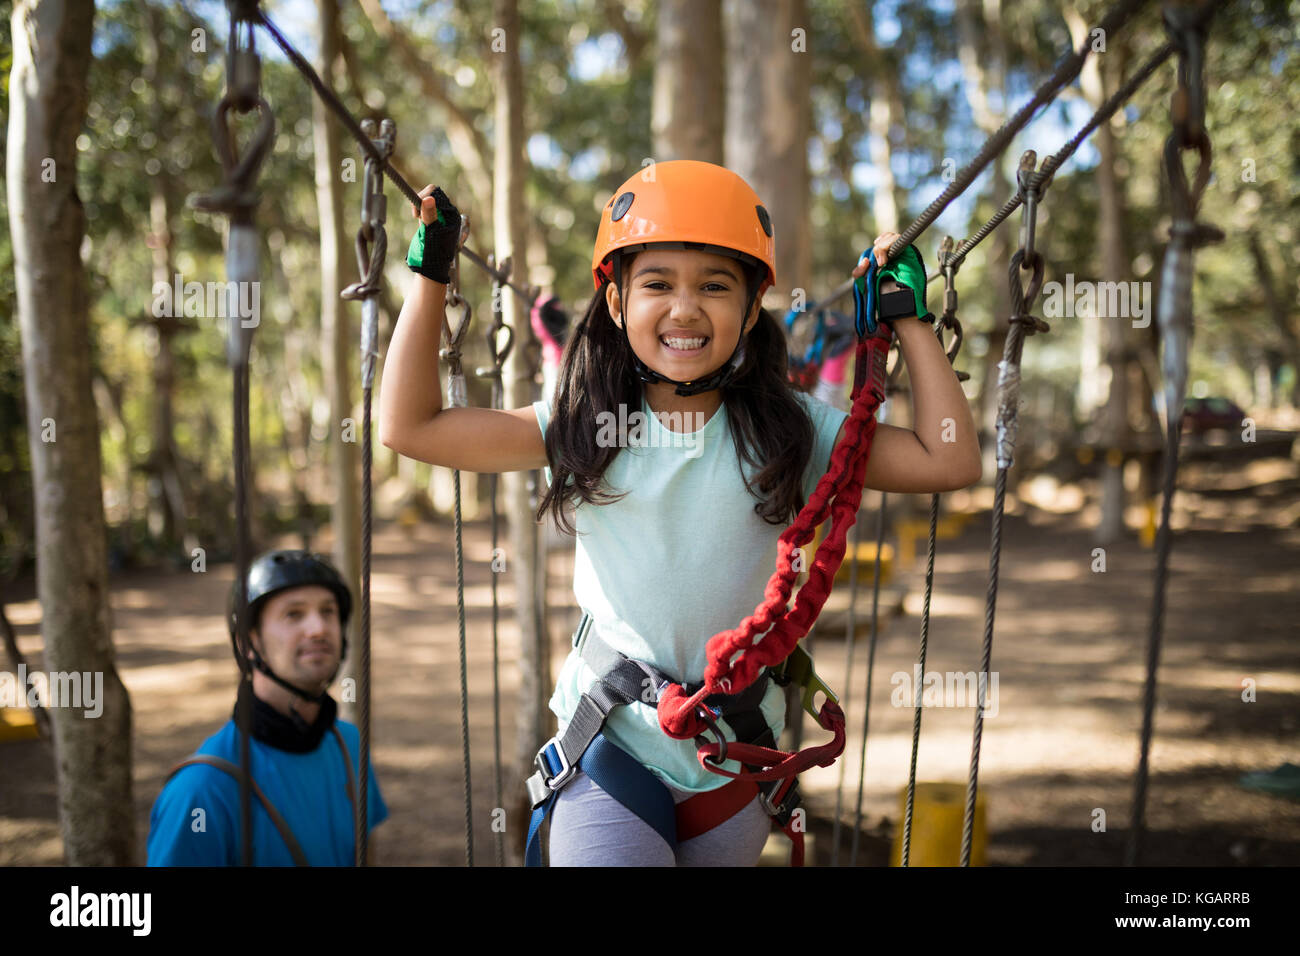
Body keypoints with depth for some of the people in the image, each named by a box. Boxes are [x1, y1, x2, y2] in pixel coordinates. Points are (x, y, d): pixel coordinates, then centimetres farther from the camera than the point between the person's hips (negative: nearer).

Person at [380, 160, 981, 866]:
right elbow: (409, 427, -6)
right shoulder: (582, 426, -6)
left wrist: (909, 319, -5)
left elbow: (950, 462, -6)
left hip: (738, 752, 2)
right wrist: (429, 277, -5)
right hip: (611, 741, -1)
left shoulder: (789, 430, -4)